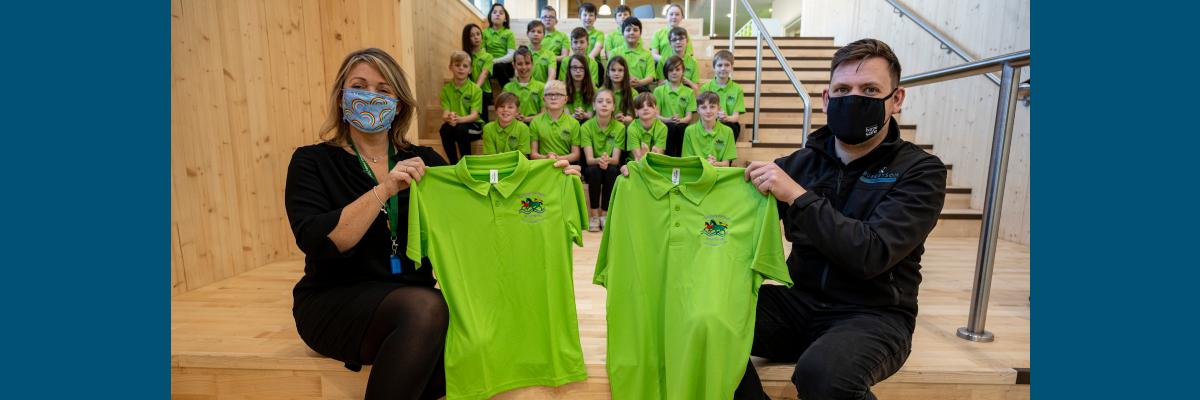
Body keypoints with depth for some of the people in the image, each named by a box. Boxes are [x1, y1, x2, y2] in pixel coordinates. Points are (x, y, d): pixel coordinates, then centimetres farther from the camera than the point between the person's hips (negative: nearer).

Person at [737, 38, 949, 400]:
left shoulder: (920, 171, -6)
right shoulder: (803, 161, 4)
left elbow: (872, 255, -22)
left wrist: (797, 195, -24)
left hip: (873, 316, -3)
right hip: (800, 302, 4)